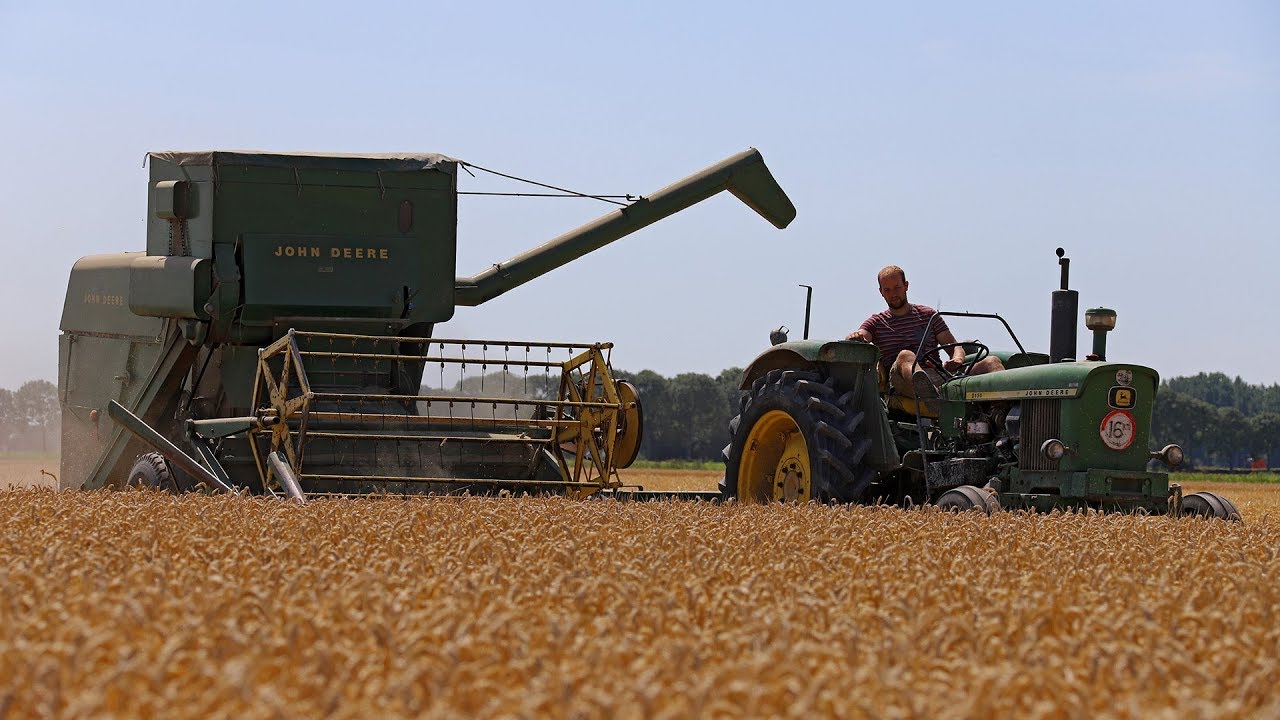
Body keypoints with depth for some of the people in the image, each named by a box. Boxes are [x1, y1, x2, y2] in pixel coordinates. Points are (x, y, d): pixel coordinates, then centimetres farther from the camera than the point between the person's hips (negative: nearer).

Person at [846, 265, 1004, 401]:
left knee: (991, 362, -16)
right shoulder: (876, 323, 21)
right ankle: (931, 398, -69)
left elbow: (954, 346, 17)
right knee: (905, 356, -38)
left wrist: (957, 359, -9)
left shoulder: (928, 315, 24)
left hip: (939, 377, 3)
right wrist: (855, 337, -26)